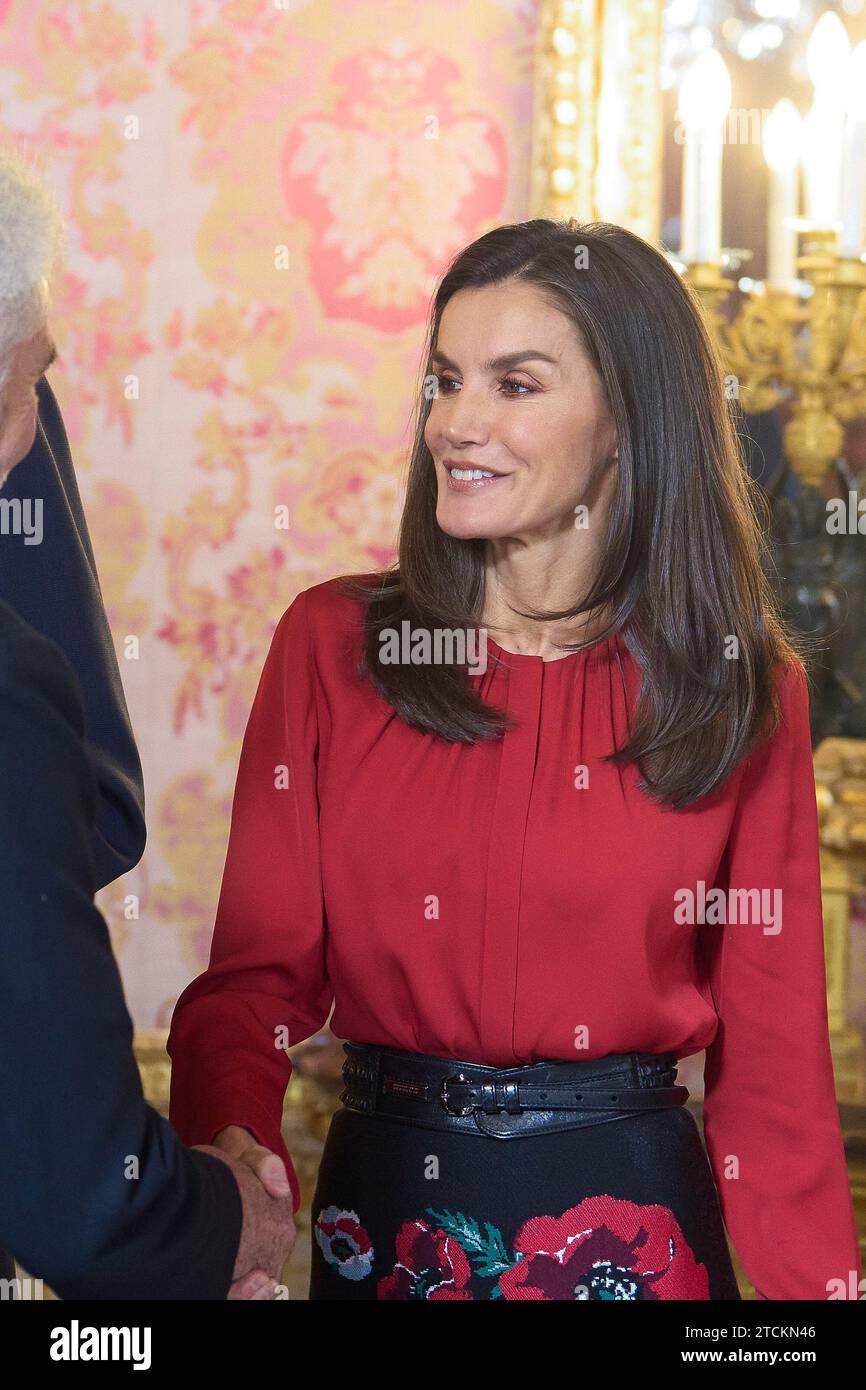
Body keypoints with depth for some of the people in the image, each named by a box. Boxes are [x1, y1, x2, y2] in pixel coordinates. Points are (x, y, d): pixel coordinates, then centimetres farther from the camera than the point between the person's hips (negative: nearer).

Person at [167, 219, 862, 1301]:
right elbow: (258, 966, -4)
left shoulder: (744, 689, -3)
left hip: (632, 1220, -1)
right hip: (382, 1210, 1)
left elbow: (772, 1049, -2)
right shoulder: (330, 645, -3)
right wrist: (231, 1144, -23)